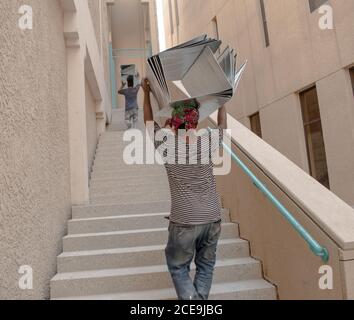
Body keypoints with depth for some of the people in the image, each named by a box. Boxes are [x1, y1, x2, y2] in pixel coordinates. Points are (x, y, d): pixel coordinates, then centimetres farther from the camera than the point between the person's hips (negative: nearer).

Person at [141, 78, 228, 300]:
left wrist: (147, 93, 19)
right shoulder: (207, 144, -3)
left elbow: (149, 122, 12)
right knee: (206, 266, 19)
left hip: (184, 221, -2)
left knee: (178, 267, 15)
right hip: (212, 218, 2)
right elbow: (222, 124, 17)